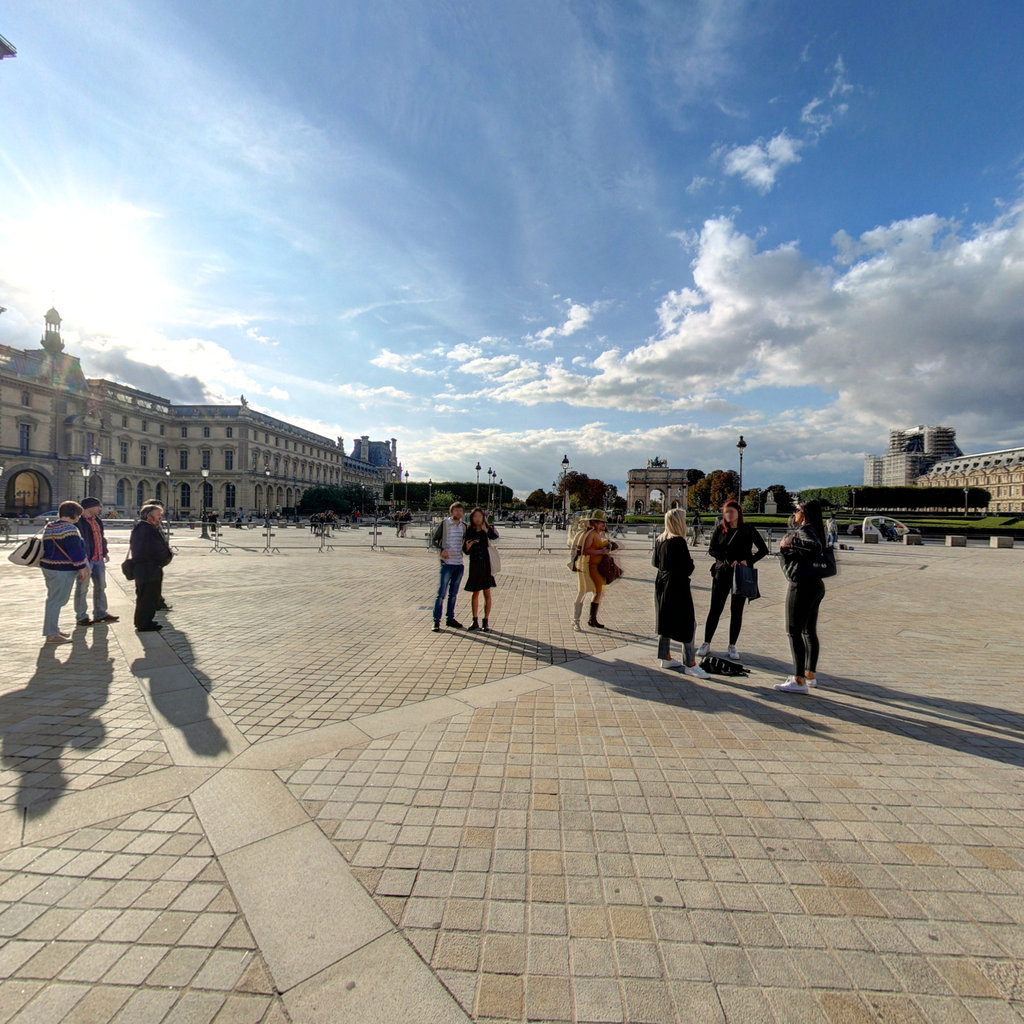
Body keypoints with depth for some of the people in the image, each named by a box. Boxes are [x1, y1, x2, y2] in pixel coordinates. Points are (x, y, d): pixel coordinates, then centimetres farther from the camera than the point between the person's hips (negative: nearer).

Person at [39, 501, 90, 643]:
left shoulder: (48, 527, 13)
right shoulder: (69, 529, -18)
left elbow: (47, 547, 19)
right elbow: (75, 551, -19)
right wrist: (82, 568, -13)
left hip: (47, 566, 10)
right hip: (62, 570, -10)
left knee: (53, 599, 18)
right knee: (56, 601, -4)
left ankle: (53, 630, 28)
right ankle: (51, 634, 1)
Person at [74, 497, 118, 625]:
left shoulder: (97, 519, 14)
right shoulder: (78, 520, -13)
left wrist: (105, 552, 18)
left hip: (98, 559, 8)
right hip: (85, 559, -8)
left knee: (100, 587, 14)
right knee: (82, 588, 2)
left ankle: (100, 613, 25)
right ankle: (81, 616, 12)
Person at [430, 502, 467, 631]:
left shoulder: (463, 526, 9)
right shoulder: (444, 524, -4)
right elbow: (434, 540, -1)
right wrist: (442, 550, -17)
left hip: (459, 564, 5)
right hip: (447, 563, -5)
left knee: (453, 594, 12)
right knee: (441, 593, -4)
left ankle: (450, 618, 23)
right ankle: (436, 621, 2)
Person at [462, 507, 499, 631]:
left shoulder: (488, 529, 0)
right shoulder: (468, 531, 5)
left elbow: (495, 536, -22)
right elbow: (466, 551, 5)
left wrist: (486, 529, -35)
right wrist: (467, 546, -16)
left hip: (486, 564, -2)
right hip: (474, 564, 2)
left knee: (487, 593, 2)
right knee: (475, 593, 10)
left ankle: (486, 621, 9)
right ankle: (475, 621, 21)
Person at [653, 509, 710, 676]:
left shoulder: (659, 541, 6)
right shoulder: (679, 542, -19)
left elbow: (654, 562, 14)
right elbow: (688, 568, -19)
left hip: (661, 584, 9)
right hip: (677, 587, -9)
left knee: (665, 621, 15)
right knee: (687, 623, 0)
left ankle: (665, 658, 25)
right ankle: (690, 664, 4)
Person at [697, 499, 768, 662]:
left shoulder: (748, 530, 0)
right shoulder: (720, 529, 2)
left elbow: (763, 549, 2)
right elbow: (711, 549, -3)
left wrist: (748, 561, -12)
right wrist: (728, 560, -16)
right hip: (722, 573, 0)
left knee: (737, 611, 6)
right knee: (715, 609, 3)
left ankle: (732, 647, 18)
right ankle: (706, 644, 13)